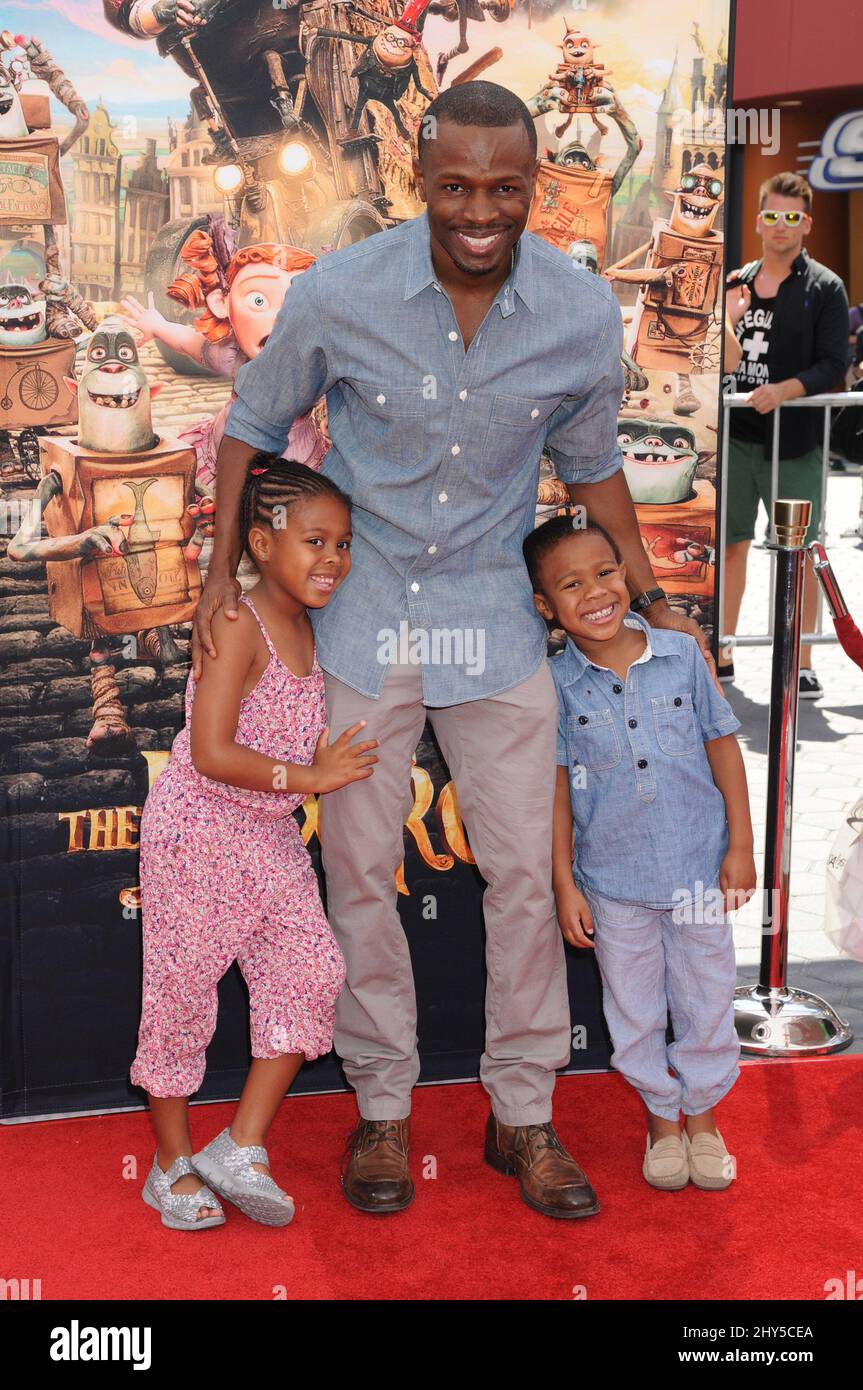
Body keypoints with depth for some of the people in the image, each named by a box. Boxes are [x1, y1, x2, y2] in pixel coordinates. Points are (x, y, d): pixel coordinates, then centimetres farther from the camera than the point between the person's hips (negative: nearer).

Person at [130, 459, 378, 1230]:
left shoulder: (304, 625, 7)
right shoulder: (238, 627, -18)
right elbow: (211, 753, -24)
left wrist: (325, 765, 2)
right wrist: (311, 777, -19)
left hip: (272, 835, 8)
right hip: (199, 829, -8)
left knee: (311, 971, 1)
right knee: (182, 987, 4)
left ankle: (242, 1148, 12)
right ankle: (174, 1162, 22)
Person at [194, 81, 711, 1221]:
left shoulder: (585, 317, -9)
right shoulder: (338, 295, -14)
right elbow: (256, 421, 3)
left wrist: (650, 600, 9)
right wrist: (224, 570, -4)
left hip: (494, 614, 1)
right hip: (361, 612, -1)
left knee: (524, 870, 5)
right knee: (361, 870, 7)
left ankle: (524, 1115, 24)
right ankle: (382, 1107, 26)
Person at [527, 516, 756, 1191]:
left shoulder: (682, 655, -6)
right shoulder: (556, 685, -8)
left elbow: (722, 746, 1)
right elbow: (557, 786, -4)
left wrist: (740, 845, 0)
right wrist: (564, 883, -3)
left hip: (701, 872, 1)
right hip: (614, 882, 0)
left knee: (707, 999, 14)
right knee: (635, 1009, 13)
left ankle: (703, 1114, 36)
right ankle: (662, 1118, 35)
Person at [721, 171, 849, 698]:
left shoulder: (825, 287, -1)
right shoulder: (736, 282, 12)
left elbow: (835, 364, -8)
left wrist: (784, 390, -22)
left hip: (794, 442, -4)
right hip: (736, 436, 4)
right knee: (731, 543, 8)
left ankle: (803, 665, 9)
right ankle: (722, 655, 18)